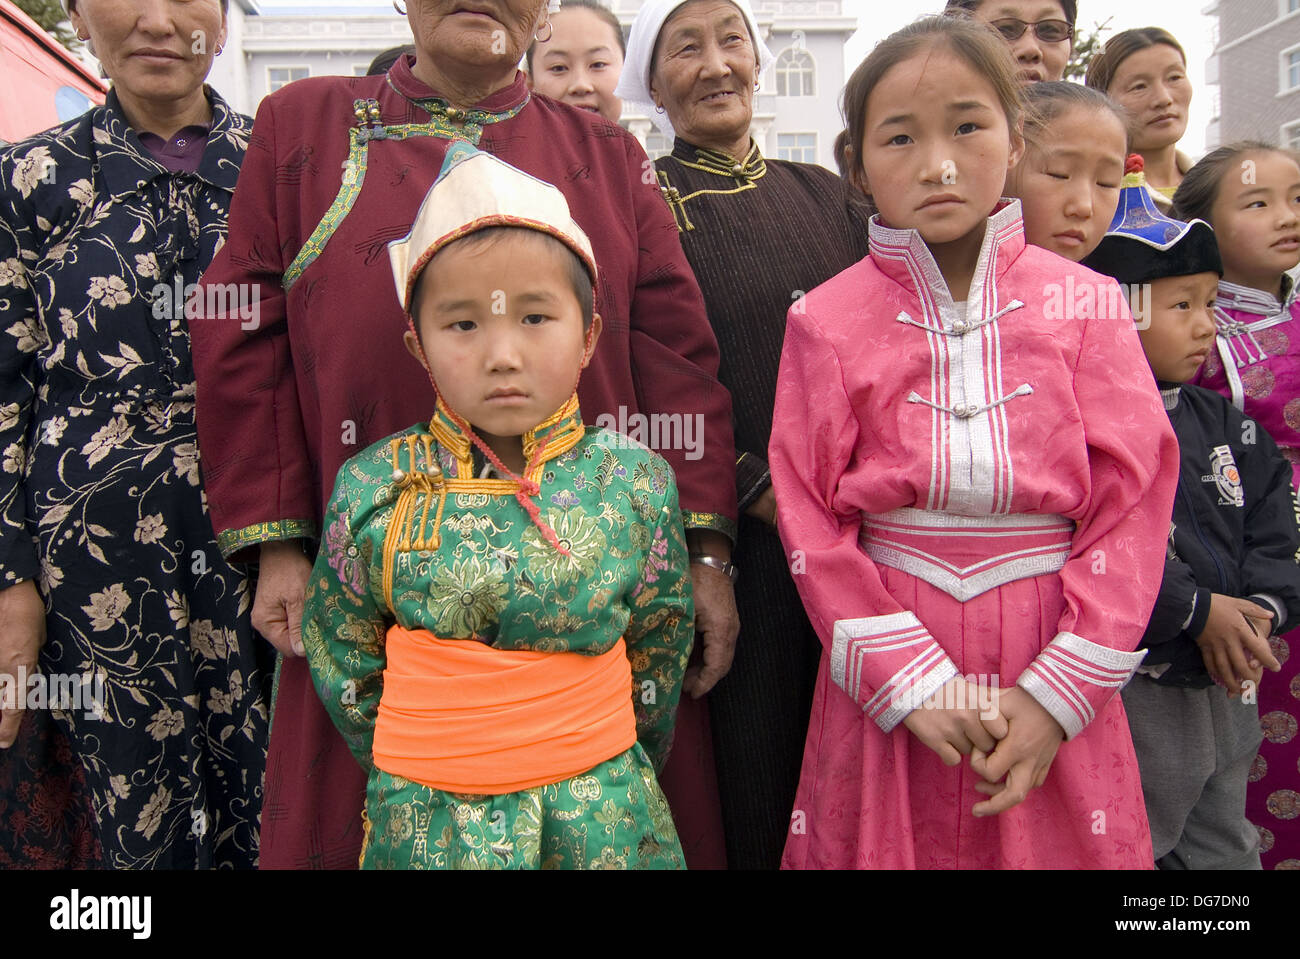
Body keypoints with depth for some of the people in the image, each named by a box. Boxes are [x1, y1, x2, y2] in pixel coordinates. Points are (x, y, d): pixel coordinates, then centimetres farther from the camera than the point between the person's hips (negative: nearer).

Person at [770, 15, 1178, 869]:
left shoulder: (1087, 304, -1)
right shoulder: (828, 320, -2)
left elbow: (1132, 502, -4)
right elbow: (812, 526, -4)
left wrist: (1058, 695, -10)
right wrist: (911, 683, -11)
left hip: (1054, 681, 1)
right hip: (887, 678, 0)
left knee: (1064, 844, 12)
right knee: (888, 838, 11)